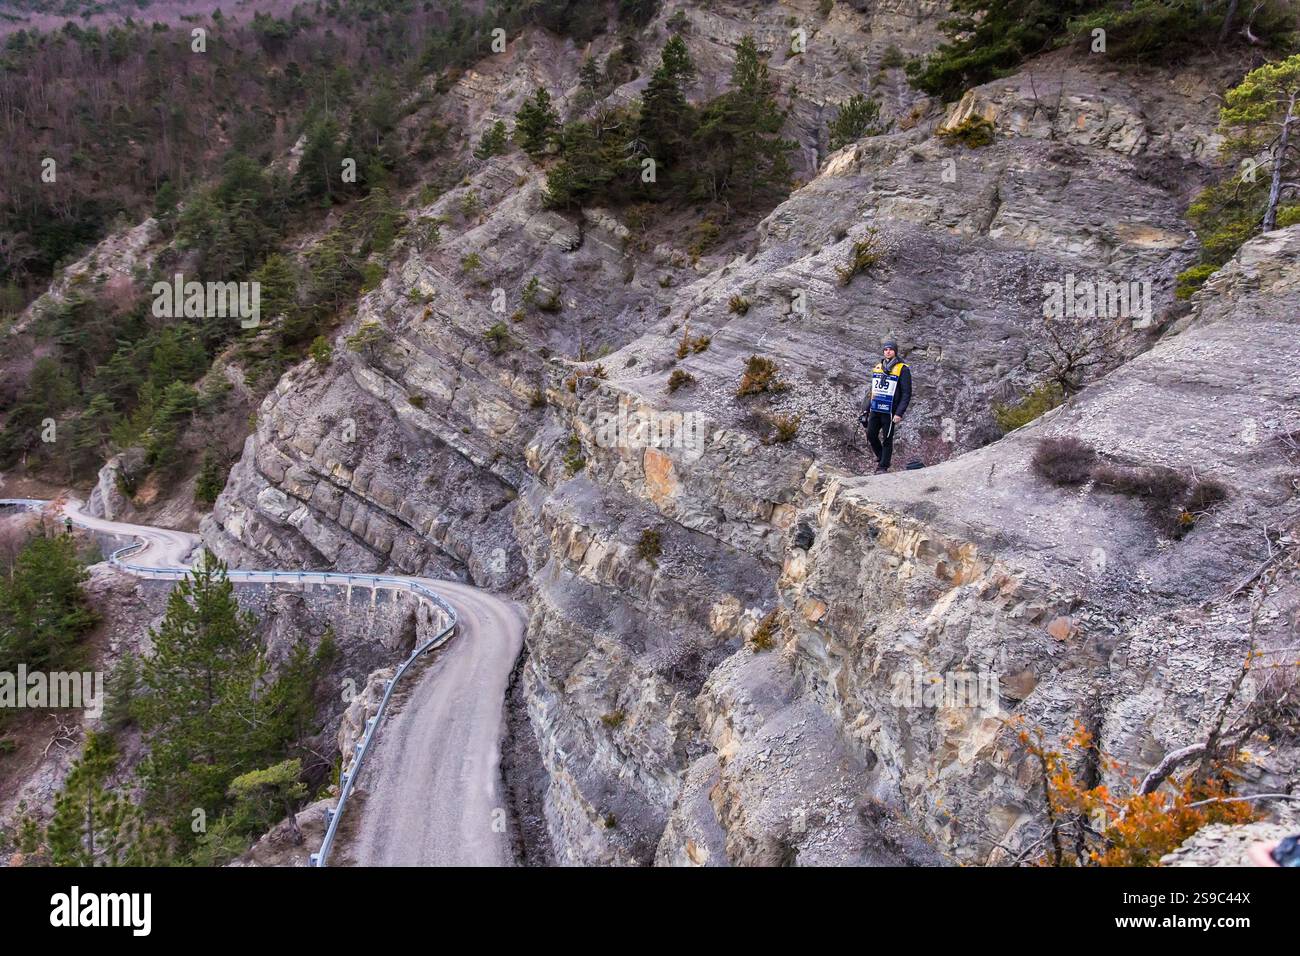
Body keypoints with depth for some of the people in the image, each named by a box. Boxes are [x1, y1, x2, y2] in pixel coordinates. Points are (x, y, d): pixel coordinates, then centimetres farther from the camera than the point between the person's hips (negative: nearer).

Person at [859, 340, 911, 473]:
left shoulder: (902, 369, -6)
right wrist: (866, 409, 15)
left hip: (889, 411, -5)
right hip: (875, 409, 5)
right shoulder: (878, 367, 12)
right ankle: (881, 456, 29)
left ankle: (883, 466, 9)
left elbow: (906, 394, -8)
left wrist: (899, 413, -16)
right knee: (871, 435, 5)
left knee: (887, 439, 0)